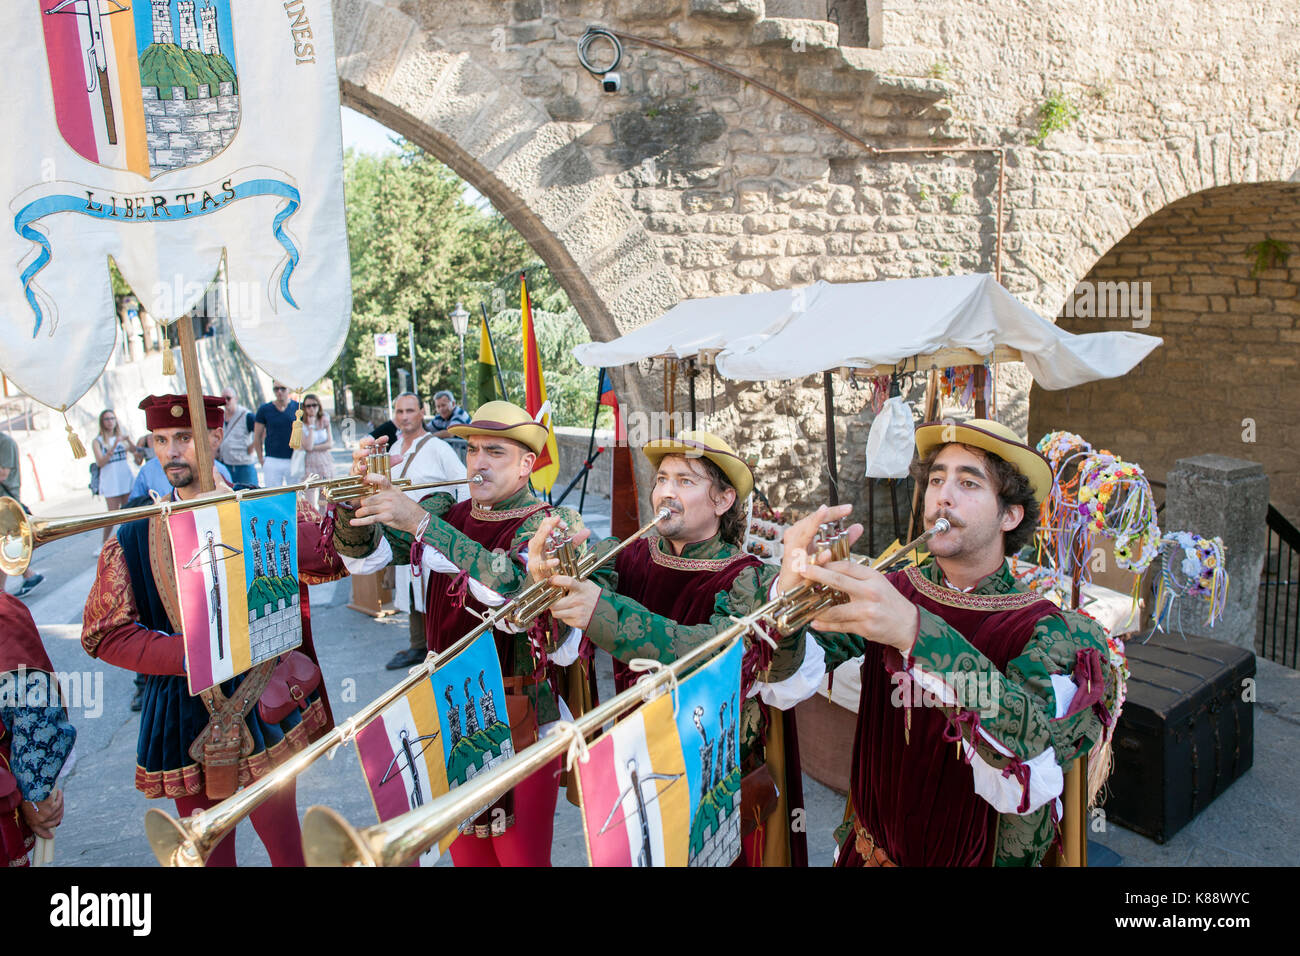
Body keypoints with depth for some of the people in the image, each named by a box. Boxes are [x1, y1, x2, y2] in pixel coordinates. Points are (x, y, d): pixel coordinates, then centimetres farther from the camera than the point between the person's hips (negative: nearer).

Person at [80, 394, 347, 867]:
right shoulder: (134, 535, -1)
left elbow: (334, 560, -18)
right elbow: (104, 634, -2)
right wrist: (189, 653, -17)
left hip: (262, 707, -1)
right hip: (184, 719, 1)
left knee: (284, 844, 8)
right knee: (209, 850, 15)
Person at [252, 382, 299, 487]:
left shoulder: (299, 408, 4)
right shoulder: (264, 410, 3)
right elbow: (257, 437, 8)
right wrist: (261, 459, 4)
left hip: (294, 461, 0)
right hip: (272, 461, 0)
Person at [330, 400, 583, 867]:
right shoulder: (447, 512, 7)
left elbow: (511, 584, -30)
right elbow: (364, 555, 0)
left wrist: (420, 521, -35)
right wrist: (359, 492, -19)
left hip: (519, 724, -5)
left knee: (520, 854, 5)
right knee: (465, 852, 18)